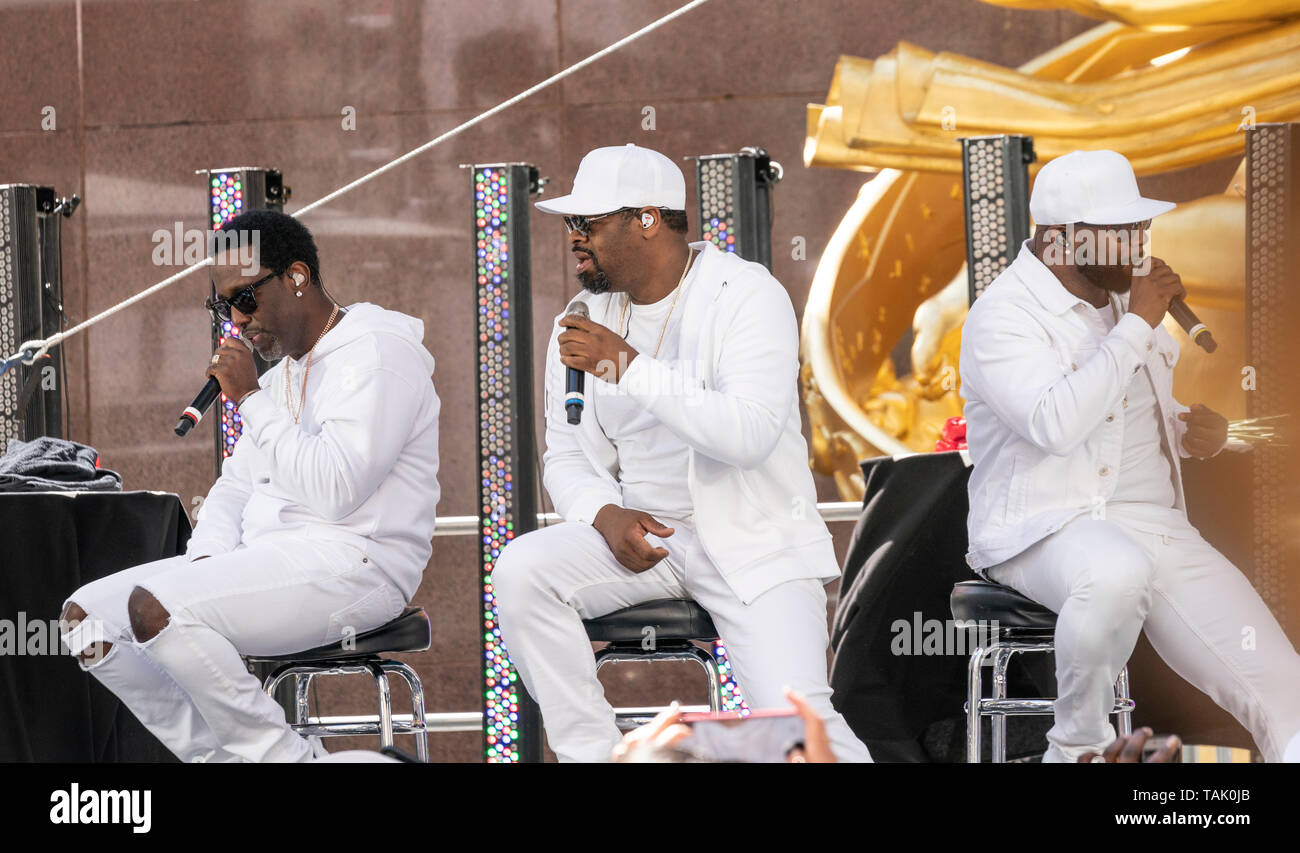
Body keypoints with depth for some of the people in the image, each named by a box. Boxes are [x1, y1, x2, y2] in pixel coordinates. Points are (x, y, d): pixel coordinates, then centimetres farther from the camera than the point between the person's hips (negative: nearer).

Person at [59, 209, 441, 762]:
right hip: (267, 561, 10)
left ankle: (279, 754, -15)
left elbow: (334, 488, -21)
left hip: (351, 566, -10)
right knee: (87, 615, -3)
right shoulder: (281, 376, 22)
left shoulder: (377, 352, -9)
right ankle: (218, 755, -7)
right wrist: (208, 562, 1)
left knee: (156, 607, -29)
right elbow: (235, 489, 23)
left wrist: (250, 399, -14)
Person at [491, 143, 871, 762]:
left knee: (793, 717, -25)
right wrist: (608, 516, -11)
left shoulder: (747, 295, -10)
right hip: (638, 536, 5)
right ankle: (589, 753, -14)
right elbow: (566, 457, 12)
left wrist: (629, 366, -27)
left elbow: (750, 434, -24)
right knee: (520, 570, -23)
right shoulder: (581, 325, 7)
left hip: (753, 541, -5)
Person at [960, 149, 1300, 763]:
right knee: (1117, 572, -43)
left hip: (1157, 525, 7)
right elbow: (1057, 424, -27)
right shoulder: (1002, 317, -9)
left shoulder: (1125, 298, 17)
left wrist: (1197, 428, 7)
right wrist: (1138, 325, -19)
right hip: (1048, 529, -7)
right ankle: (1078, 746, -19)